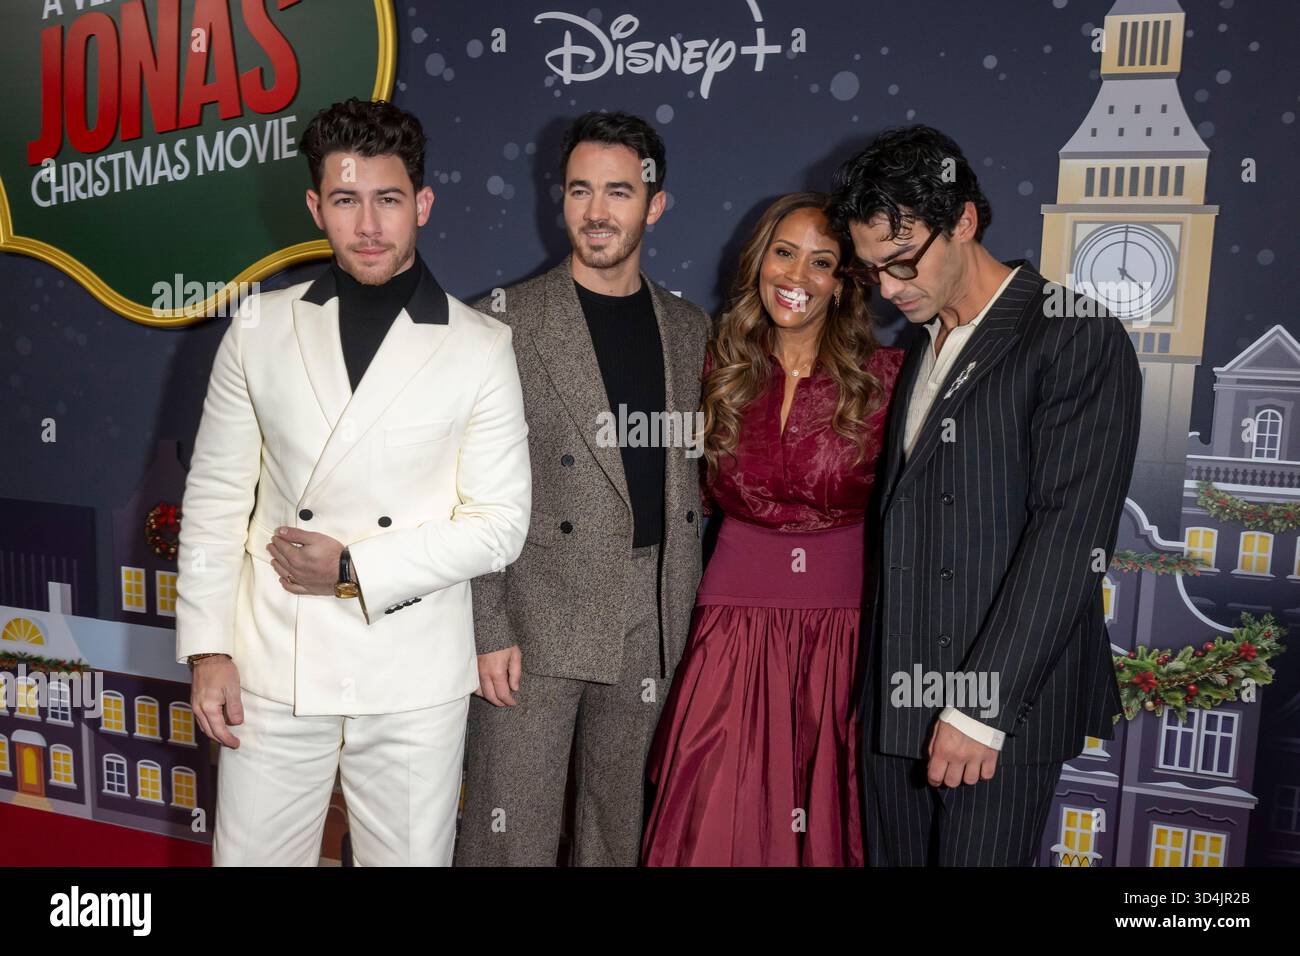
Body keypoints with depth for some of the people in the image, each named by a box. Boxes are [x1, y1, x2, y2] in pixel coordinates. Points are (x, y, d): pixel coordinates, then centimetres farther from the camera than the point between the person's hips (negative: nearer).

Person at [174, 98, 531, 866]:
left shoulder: (482, 348, -4)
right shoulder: (259, 331, 2)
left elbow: (501, 522, -6)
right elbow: (216, 496, 5)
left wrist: (354, 570, -12)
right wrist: (208, 647, 2)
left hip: (414, 678, -1)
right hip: (273, 668, 2)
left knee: (411, 855, 14)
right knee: (251, 854, 14)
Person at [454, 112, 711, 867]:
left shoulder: (691, 328, 9)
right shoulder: (508, 321, -5)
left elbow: (694, 472, 12)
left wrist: (691, 613, 7)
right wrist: (488, 628, -11)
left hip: (656, 631, 4)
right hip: (536, 622, -4)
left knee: (619, 833, 16)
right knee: (514, 838, 5)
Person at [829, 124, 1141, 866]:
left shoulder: (1079, 339, -8)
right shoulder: (918, 349, 14)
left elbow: (1071, 540, -16)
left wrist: (981, 708, -17)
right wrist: (877, 680, 7)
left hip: (1003, 703, -6)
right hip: (897, 696, 6)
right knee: (896, 855, 13)